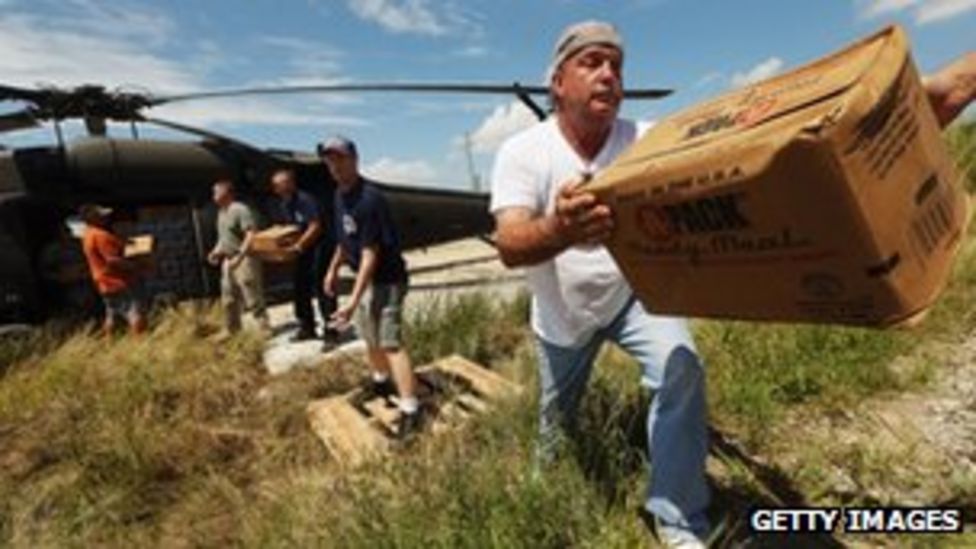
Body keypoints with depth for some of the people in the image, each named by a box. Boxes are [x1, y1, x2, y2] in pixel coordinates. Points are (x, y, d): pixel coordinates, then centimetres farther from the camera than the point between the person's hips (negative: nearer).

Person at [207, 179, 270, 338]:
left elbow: (251, 235, -22)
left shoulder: (240, 210, -14)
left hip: (244, 260, -9)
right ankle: (231, 329, 29)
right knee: (228, 299, 16)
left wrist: (239, 257, -25)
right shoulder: (221, 212, 14)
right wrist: (216, 251, 11)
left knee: (252, 297, -6)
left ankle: (264, 328, 3)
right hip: (228, 261, 9)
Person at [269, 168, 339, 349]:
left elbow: (315, 227, -23)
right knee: (299, 291, 13)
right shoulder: (285, 204, 11)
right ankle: (307, 328, 27)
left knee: (322, 293, -8)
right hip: (302, 252, 9)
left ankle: (330, 334, -3)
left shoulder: (305, 200, -17)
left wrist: (297, 247, -22)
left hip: (318, 251, -9)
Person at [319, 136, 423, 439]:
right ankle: (381, 381, 44)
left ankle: (411, 410, -7)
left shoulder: (369, 199, -25)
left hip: (386, 278, -10)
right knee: (370, 336, 22)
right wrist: (333, 269, 23)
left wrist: (353, 299, -31)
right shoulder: (340, 195, 5)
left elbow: (370, 254, -28)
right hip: (365, 277, 10)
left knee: (390, 342, -12)